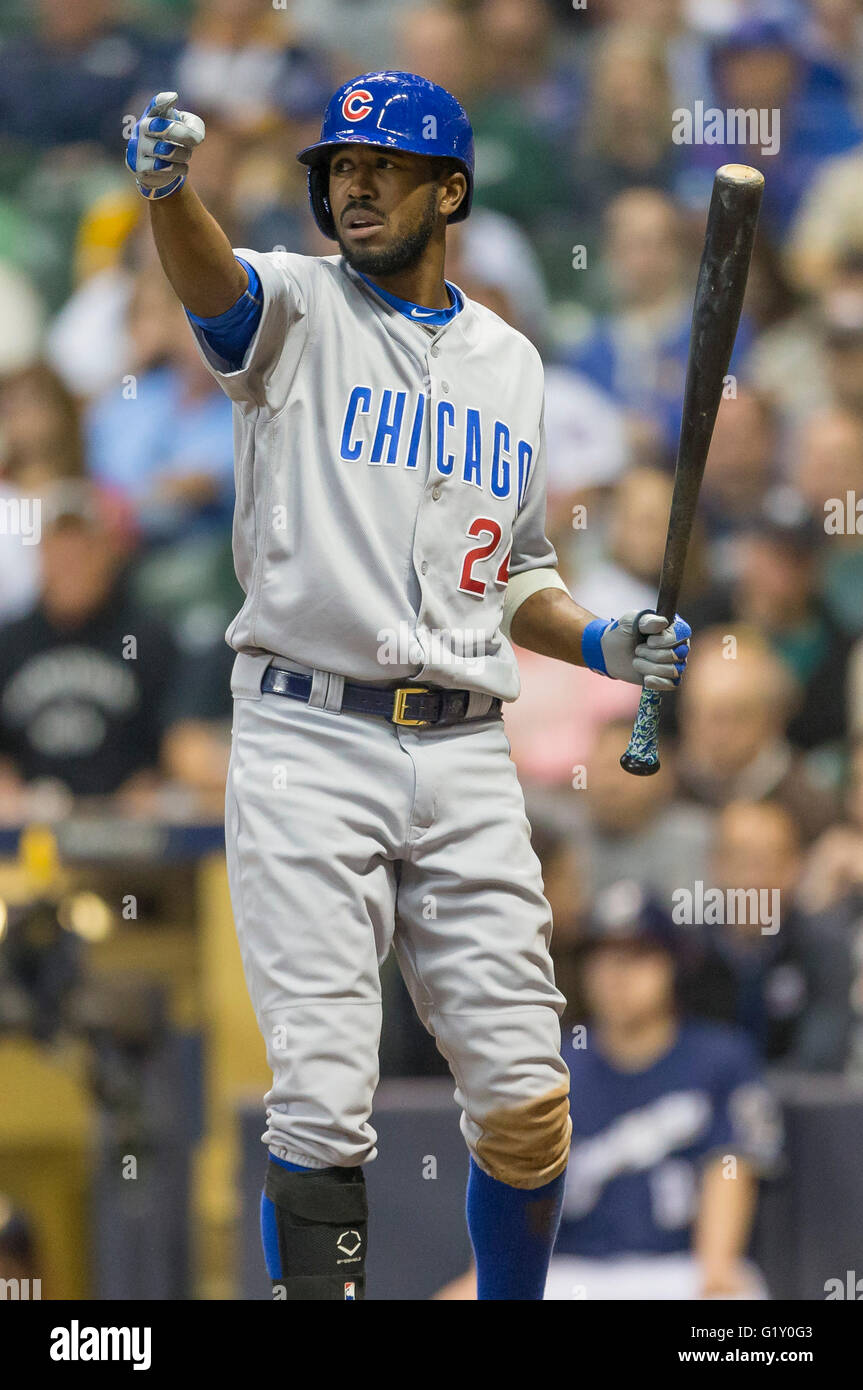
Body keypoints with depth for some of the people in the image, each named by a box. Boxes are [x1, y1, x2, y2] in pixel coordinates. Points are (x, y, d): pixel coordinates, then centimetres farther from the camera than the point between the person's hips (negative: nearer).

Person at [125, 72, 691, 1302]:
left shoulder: (509, 362, 16)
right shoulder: (300, 311, 2)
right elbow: (214, 281, -23)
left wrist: (598, 645, 6)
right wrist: (170, 186, -44)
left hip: (463, 755, 4)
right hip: (309, 746, -4)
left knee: (524, 1096, 2)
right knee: (323, 1099, -10)